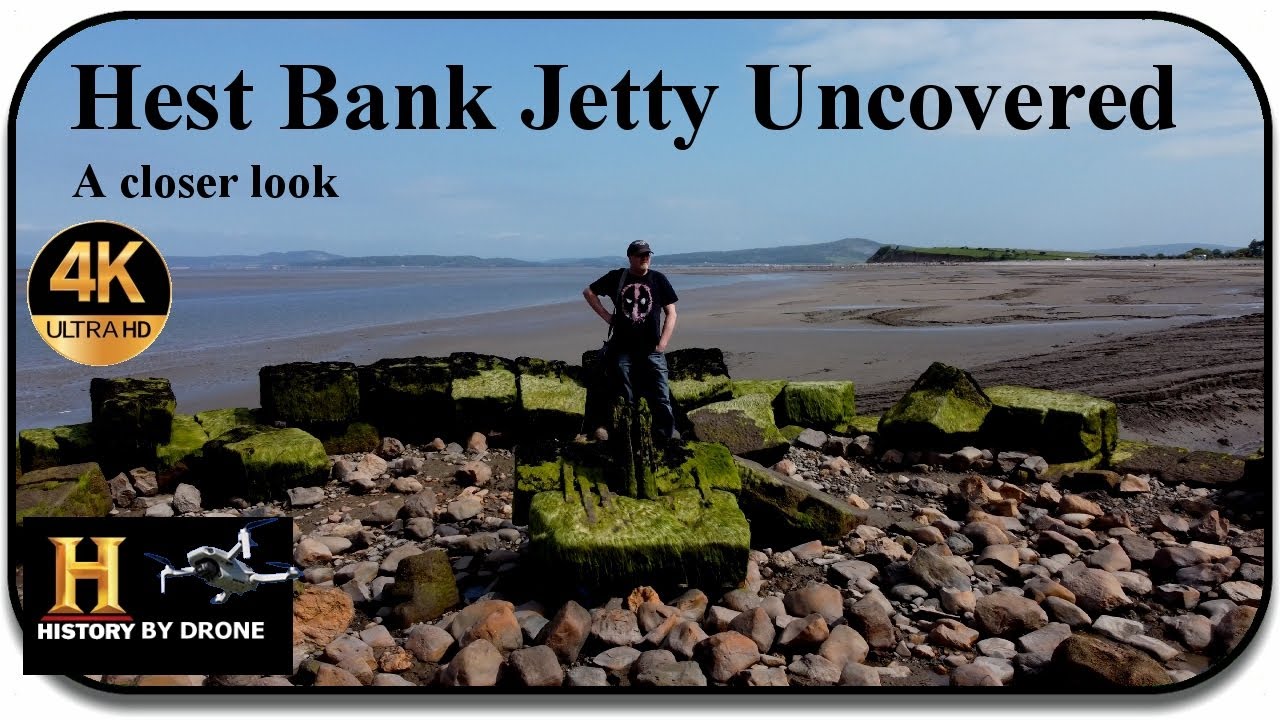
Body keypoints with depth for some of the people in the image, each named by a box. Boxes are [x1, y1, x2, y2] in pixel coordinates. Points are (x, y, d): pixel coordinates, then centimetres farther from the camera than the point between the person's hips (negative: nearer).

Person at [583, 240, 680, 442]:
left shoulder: (658, 279, 3)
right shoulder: (616, 277, 4)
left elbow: (671, 314, 4)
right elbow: (589, 292, 16)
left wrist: (662, 345, -4)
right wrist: (606, 316, 5)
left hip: (651, 350, -1)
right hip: (622, 349, 1)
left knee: (661, 397, -4)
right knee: (625, 399, 8)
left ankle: (669, 437, 0)